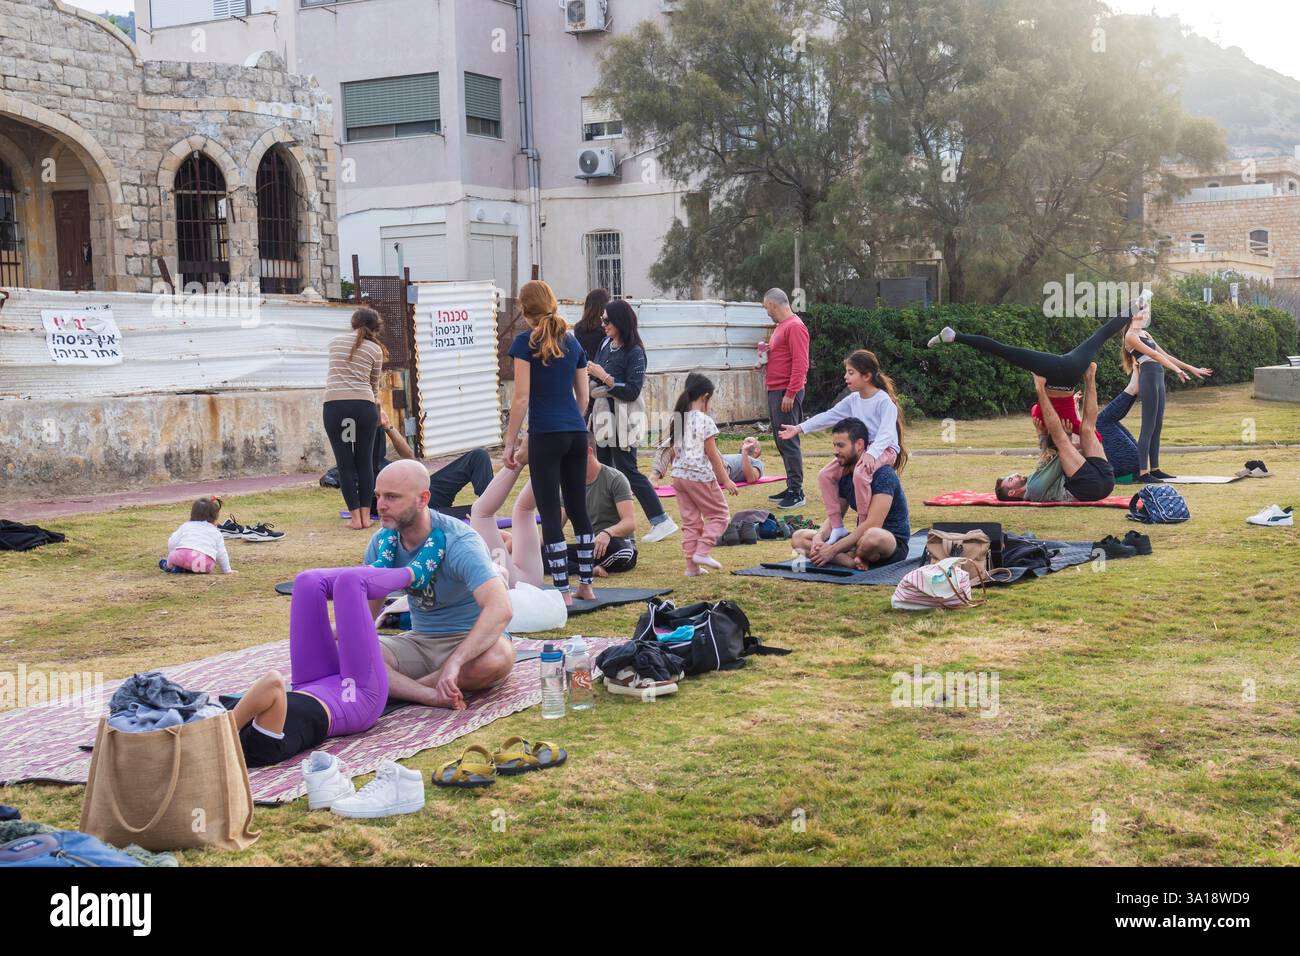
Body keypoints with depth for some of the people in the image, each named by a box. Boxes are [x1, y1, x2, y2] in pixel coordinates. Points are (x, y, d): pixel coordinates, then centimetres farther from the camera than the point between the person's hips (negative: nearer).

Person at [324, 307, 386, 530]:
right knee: (365, 462, 9)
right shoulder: (375, 349, 6)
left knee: (345, 464, 4)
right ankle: (365, 516, 9)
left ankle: (355, 517, 2)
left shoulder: (335, 342, 12)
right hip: (364, 405, 0)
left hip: (335, 405, 1)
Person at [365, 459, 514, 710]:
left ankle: (398, 687, -24)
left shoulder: (459, 543, -22)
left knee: (497, 658, -41)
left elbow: (500, 609, -37)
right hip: (420, 641, 5)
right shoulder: (382, 543, -1)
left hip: (471, 640, -4)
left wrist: (454, 662, -47)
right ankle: (432, 696, -37)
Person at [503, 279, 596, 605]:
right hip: (577, 433, 6)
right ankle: (586, 585, 19)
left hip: (545, 435, -6)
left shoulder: (526, 342, -6)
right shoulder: (573, 341, 11)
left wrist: (510, 441, -4)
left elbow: (521, 398, -10)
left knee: (551, 514, -1)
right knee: (578, 509, 13)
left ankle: (563, 591, -1)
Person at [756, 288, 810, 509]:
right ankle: (791, 488, 19)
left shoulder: (795, 327, -13)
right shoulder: (781, 326, 18)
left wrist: (790, 394, -23)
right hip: (774, 391, 10)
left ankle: (796, 493, -7)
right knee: (782, 442, 13)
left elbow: (800, 363, -19)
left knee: (788, 442, -9)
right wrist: (766, 351, 11)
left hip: (786, 393, -10)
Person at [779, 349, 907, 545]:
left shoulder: (884, 401, -13)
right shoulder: (853, 400, 11)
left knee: (860, 474, -37)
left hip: (884, 449, -8)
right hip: (860, 447, 8)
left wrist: (871, 454, -39)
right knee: (825, 476, -8)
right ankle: (837, 527, -7)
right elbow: (829, 416, 13)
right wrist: (799, 428, 8)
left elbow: (886, 432, -24)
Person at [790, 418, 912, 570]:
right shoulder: (845, 475, 7)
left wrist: (833, 549, -28)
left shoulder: (882, 473, -18)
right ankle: (854, 561, -22)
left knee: (872, 537, -44)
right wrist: (818, 537, -15)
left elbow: (872, 524, -26)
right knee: (798, 538, -4)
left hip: (894, 542, -8)